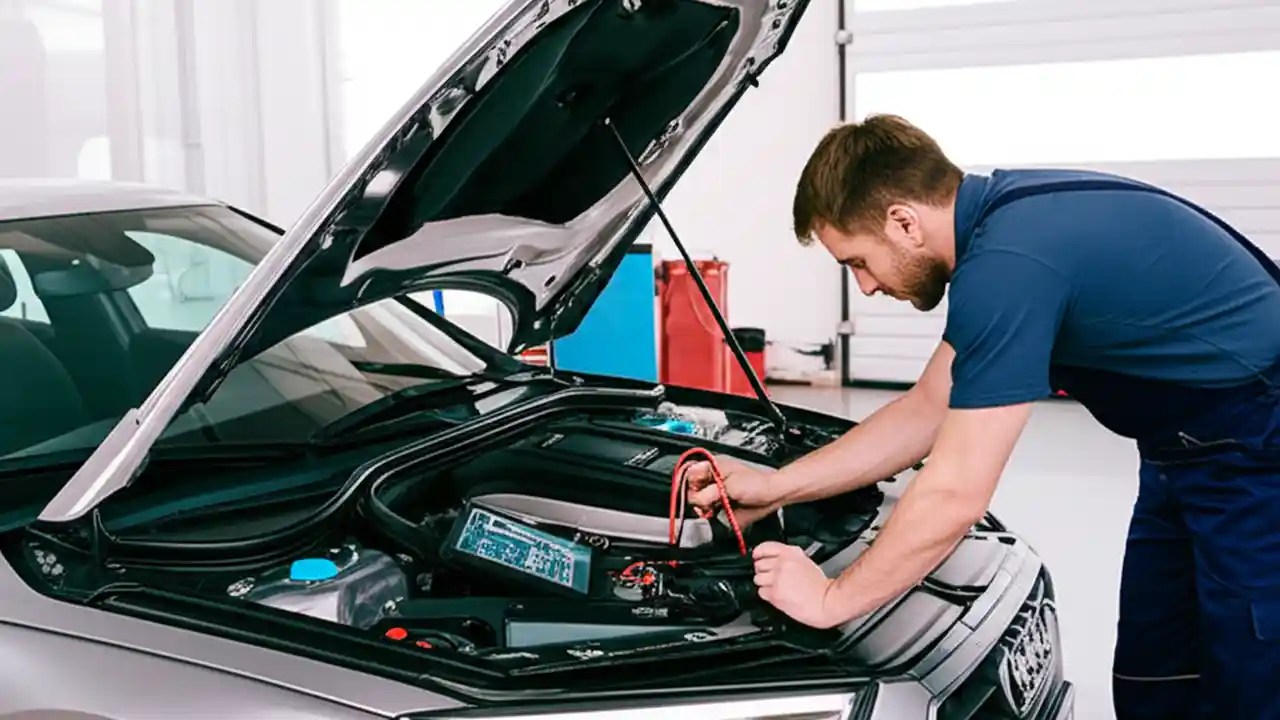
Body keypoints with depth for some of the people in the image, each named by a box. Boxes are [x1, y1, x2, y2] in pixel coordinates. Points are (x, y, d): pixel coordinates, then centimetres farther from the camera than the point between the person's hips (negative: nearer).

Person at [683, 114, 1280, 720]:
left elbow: (953, 495, -25)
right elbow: (928, 409, 10)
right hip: (1193, 449, 10)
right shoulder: (998, 217, 3)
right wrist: (773, 488, 9)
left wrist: (831, 599, -11)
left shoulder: (1008, 262, -28)